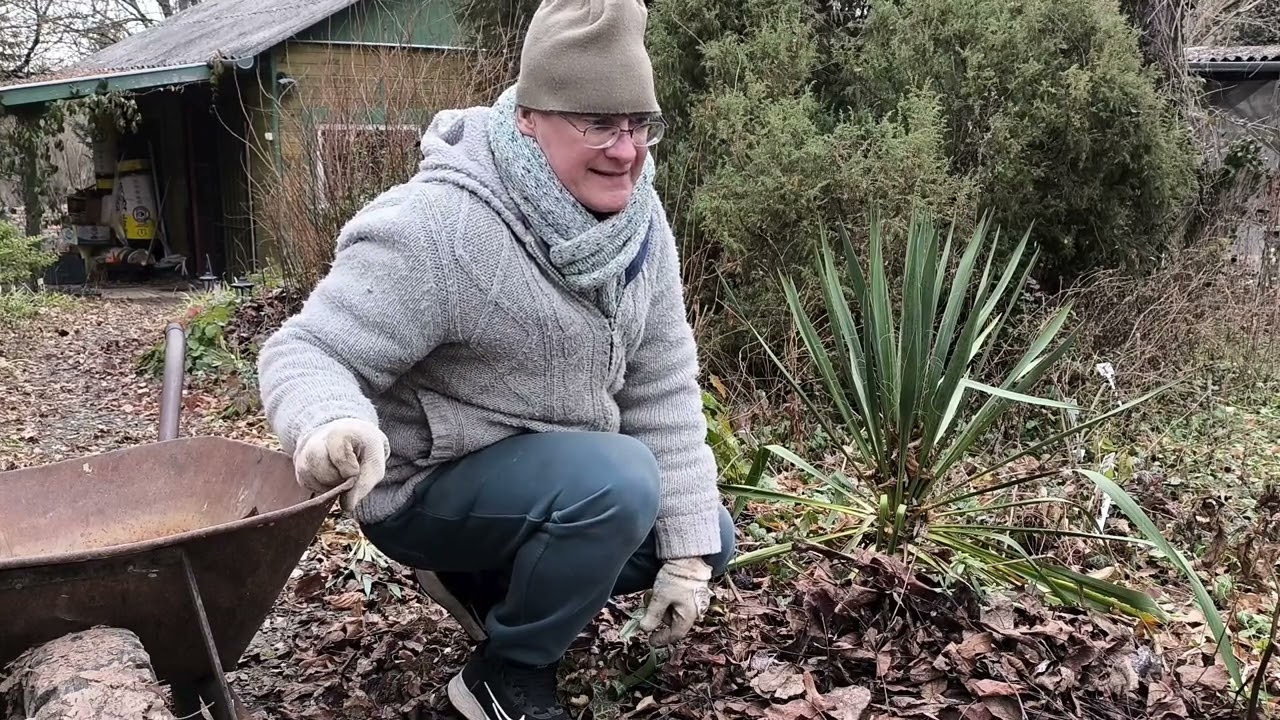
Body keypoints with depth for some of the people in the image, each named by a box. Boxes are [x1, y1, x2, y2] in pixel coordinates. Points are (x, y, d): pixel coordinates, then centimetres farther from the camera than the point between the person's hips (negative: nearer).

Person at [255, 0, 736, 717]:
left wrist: (688, 546, -8)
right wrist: (330, 424, -50)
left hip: (552, 472, 8)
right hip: (427, 485, -7)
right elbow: (305, 352, -26)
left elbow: (662, 387, -5)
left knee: (710, 538, 6)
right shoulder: (438, 226, -29)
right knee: (618, 482, -31)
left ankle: (493, 582, 18)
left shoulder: (637, 216, -7)